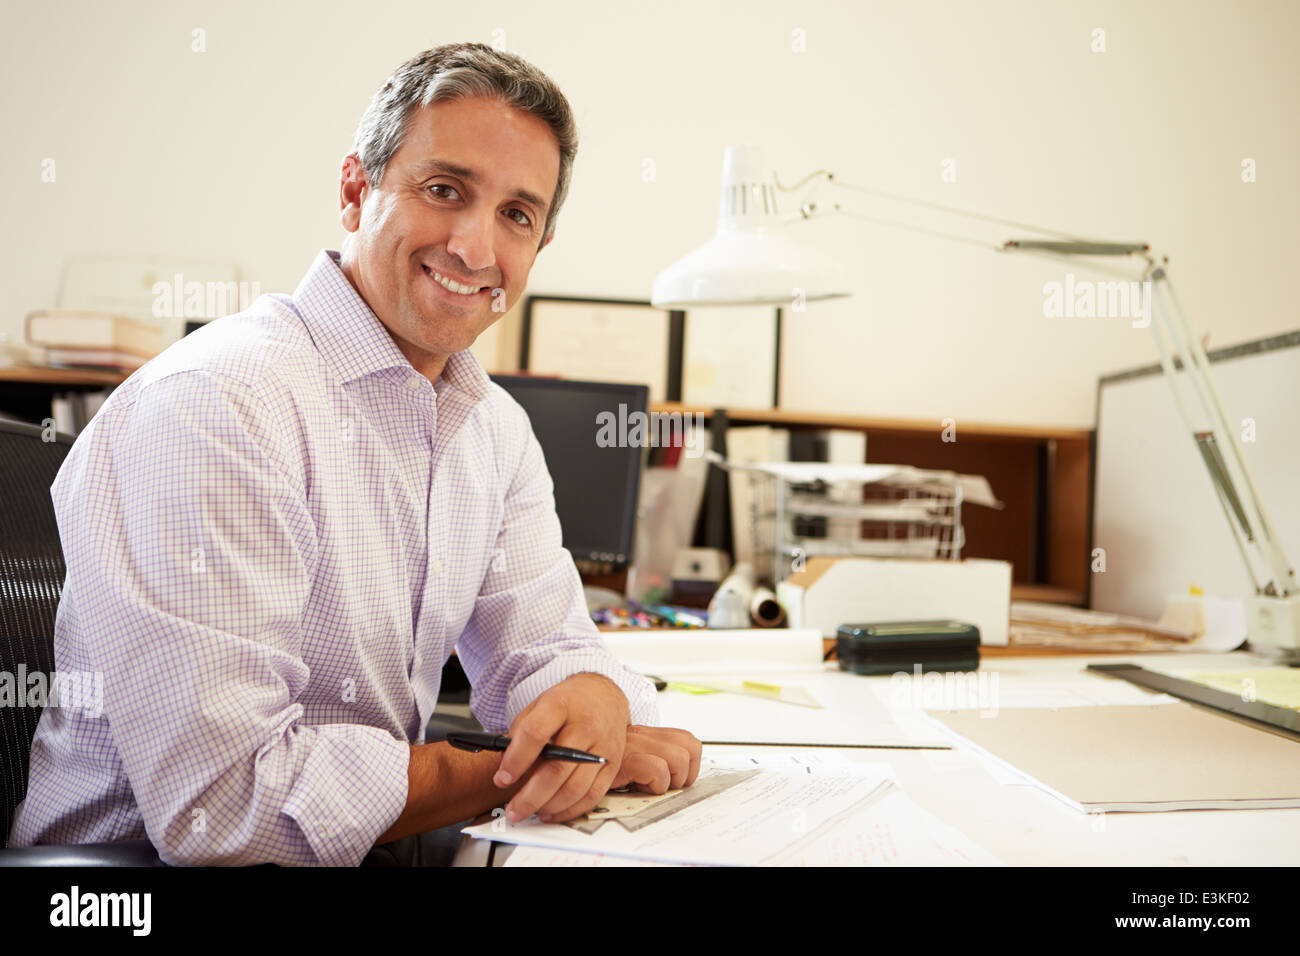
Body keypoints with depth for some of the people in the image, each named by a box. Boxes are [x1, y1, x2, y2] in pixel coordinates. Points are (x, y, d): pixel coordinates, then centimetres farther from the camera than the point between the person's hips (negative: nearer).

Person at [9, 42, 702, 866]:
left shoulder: (496, 428, 5)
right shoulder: (213, 405, -21)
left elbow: (543, 646, 6)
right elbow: (221, 800, -24)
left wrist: (593, 702, -17)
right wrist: (522, 771, -19)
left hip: (375, 854, 7)